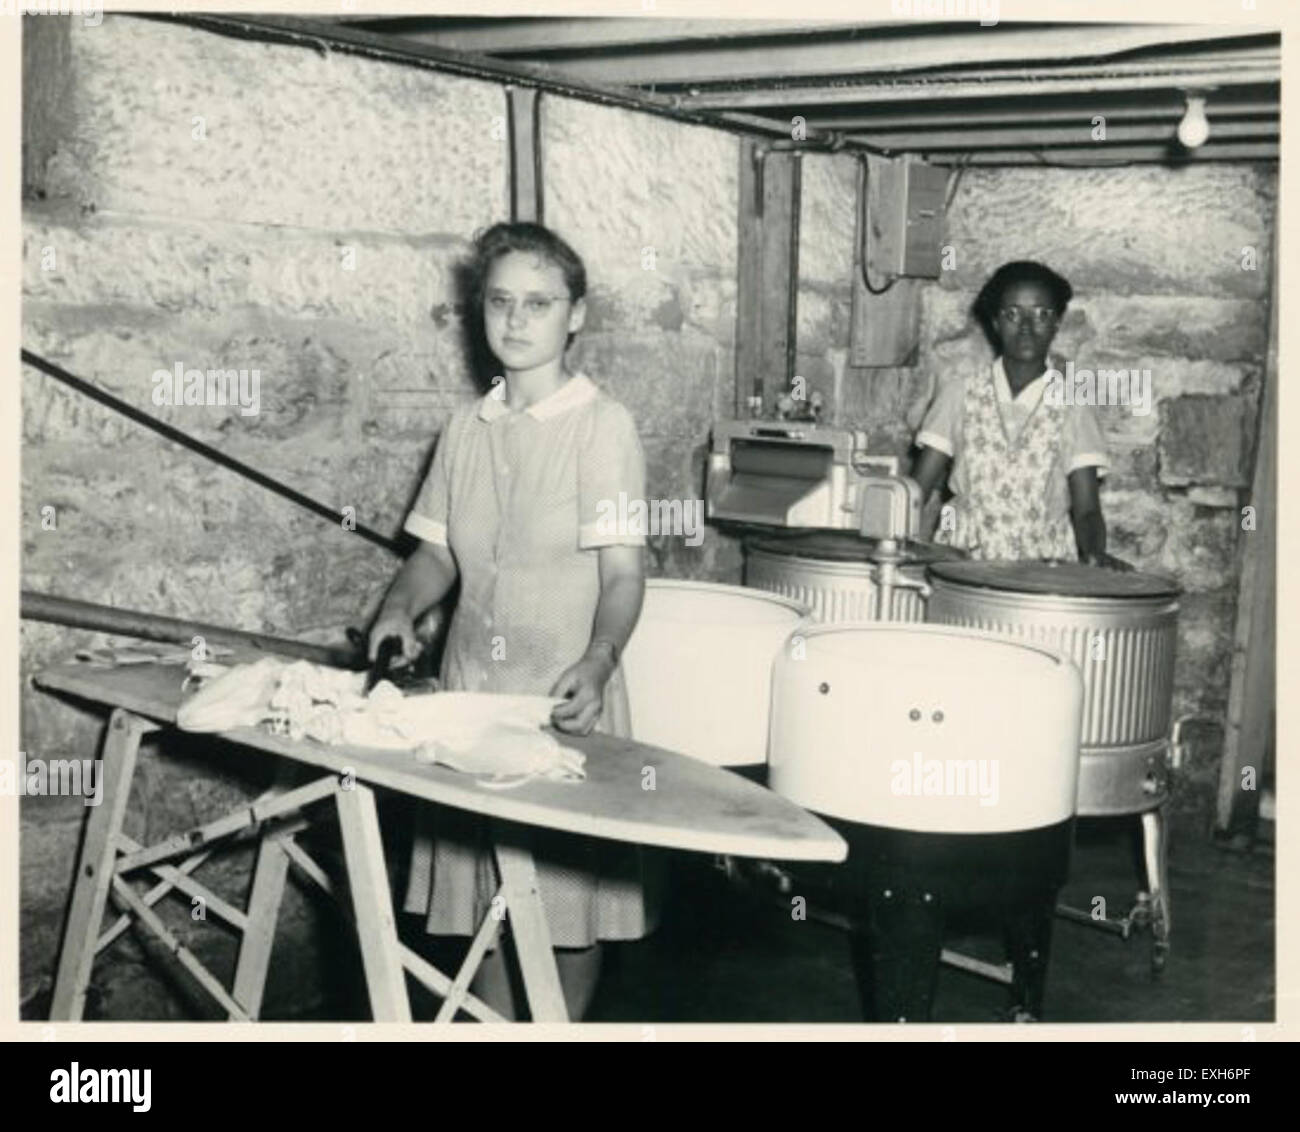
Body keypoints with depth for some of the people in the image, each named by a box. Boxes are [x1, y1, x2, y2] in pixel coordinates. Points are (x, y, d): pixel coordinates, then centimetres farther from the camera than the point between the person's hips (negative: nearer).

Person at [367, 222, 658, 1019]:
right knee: (476, 896, 10)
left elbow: (623, 570, -13)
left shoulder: (602, 425, -7)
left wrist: (598, 661, -30)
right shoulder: (468, 428, 9)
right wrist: (402, 604, -4)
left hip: (568, 699, -5)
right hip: (470, 692, 5)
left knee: (571, 891, 4)